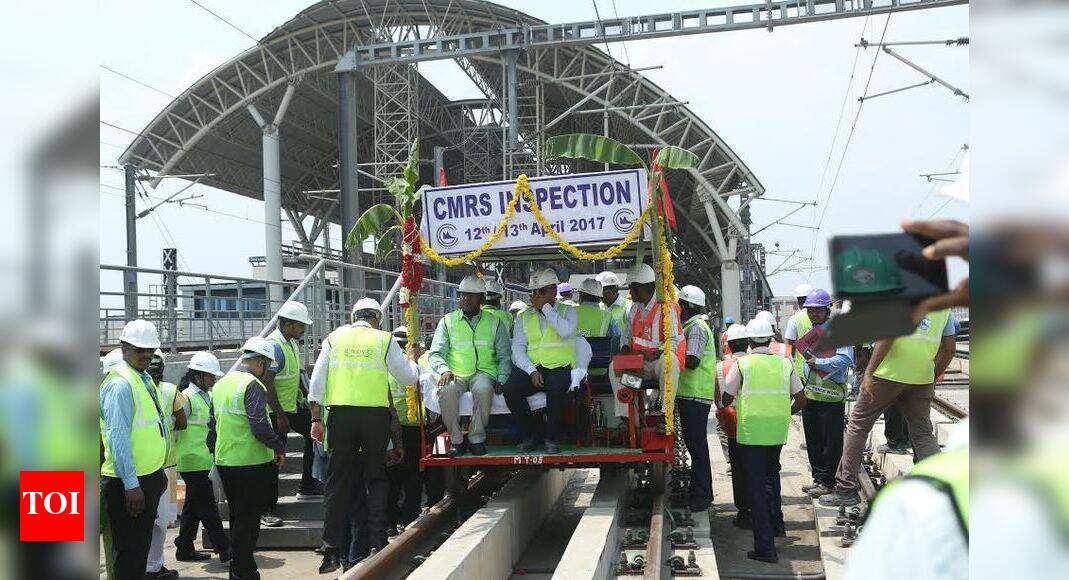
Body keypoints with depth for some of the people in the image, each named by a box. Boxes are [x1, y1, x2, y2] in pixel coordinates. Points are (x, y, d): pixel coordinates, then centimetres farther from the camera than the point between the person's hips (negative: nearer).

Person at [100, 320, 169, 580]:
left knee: (142, 545, 20)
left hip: (150, 476, 9)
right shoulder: (120, 384, -18)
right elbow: (117, 437, -23)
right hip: (128, 483, -9)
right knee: (129, 550, -1)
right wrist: (131, 485, -25)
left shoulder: (145, 378, 11)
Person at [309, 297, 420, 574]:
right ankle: (377, 544, 7)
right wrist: (411, 360, 29)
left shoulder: (334, 338, 11)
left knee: (338, 481, 7)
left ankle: (332, 551, 8)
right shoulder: (385, 340, 5)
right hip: (375, 414, -1)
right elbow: (409, 377, 8)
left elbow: (317, 381, 6)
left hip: (340, 413, 1)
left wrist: (316, 419, 8)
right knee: (376, 479, 11)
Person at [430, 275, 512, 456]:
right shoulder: (447, 322, 13)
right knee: (446, 390, -34)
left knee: (483, 389, -37)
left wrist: (501, 379, -5)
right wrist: (444, 370, -14)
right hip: (455, 374, 1)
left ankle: (477, 438, -20)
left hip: (483, 372, -1)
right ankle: (456, 439, -18)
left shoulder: (494, 323, 14)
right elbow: (436, 353, 7)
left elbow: (505, 356, 12)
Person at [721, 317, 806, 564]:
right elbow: (801, 401, 7)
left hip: (751, 432, -4)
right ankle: (776, 524, 35)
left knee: (756, 486, 1)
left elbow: (726, 399, -1)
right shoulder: (785, 363, 3)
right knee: (771, 474, 29)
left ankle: (765, 547, -1)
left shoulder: (742, 364, -6)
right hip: (778, 432, 4)